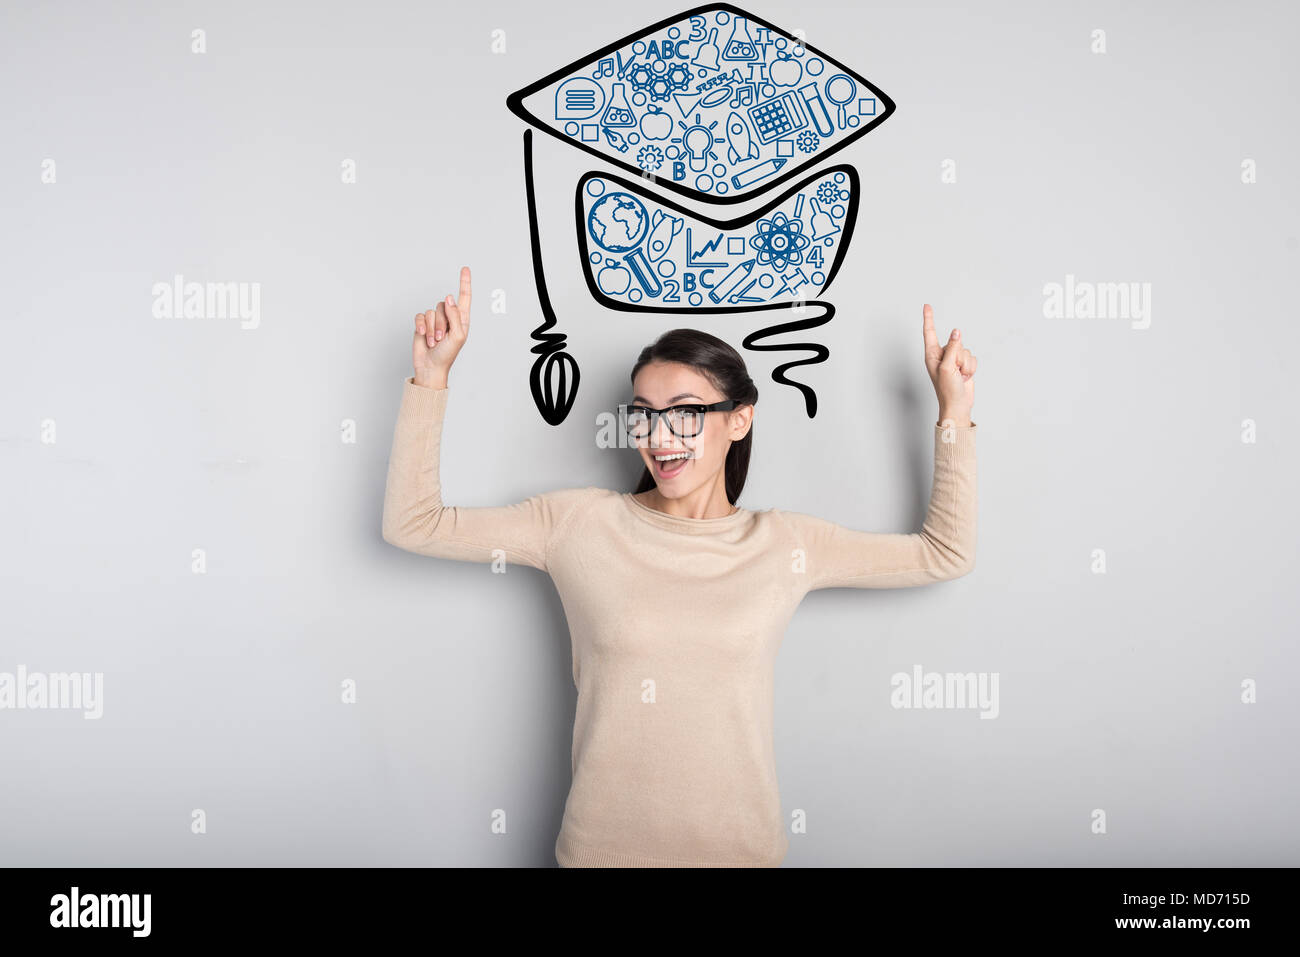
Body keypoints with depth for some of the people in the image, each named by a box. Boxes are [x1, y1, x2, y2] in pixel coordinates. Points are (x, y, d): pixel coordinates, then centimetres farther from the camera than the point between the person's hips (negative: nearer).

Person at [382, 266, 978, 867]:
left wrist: (954, 410, 1)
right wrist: (431, 374, -10)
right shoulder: (579, 523, -5)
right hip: (600, 844, 0)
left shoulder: (783, 543, -1)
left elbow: (944, 553, 6)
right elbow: (412, 522, -5)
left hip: (741, 845, 1)